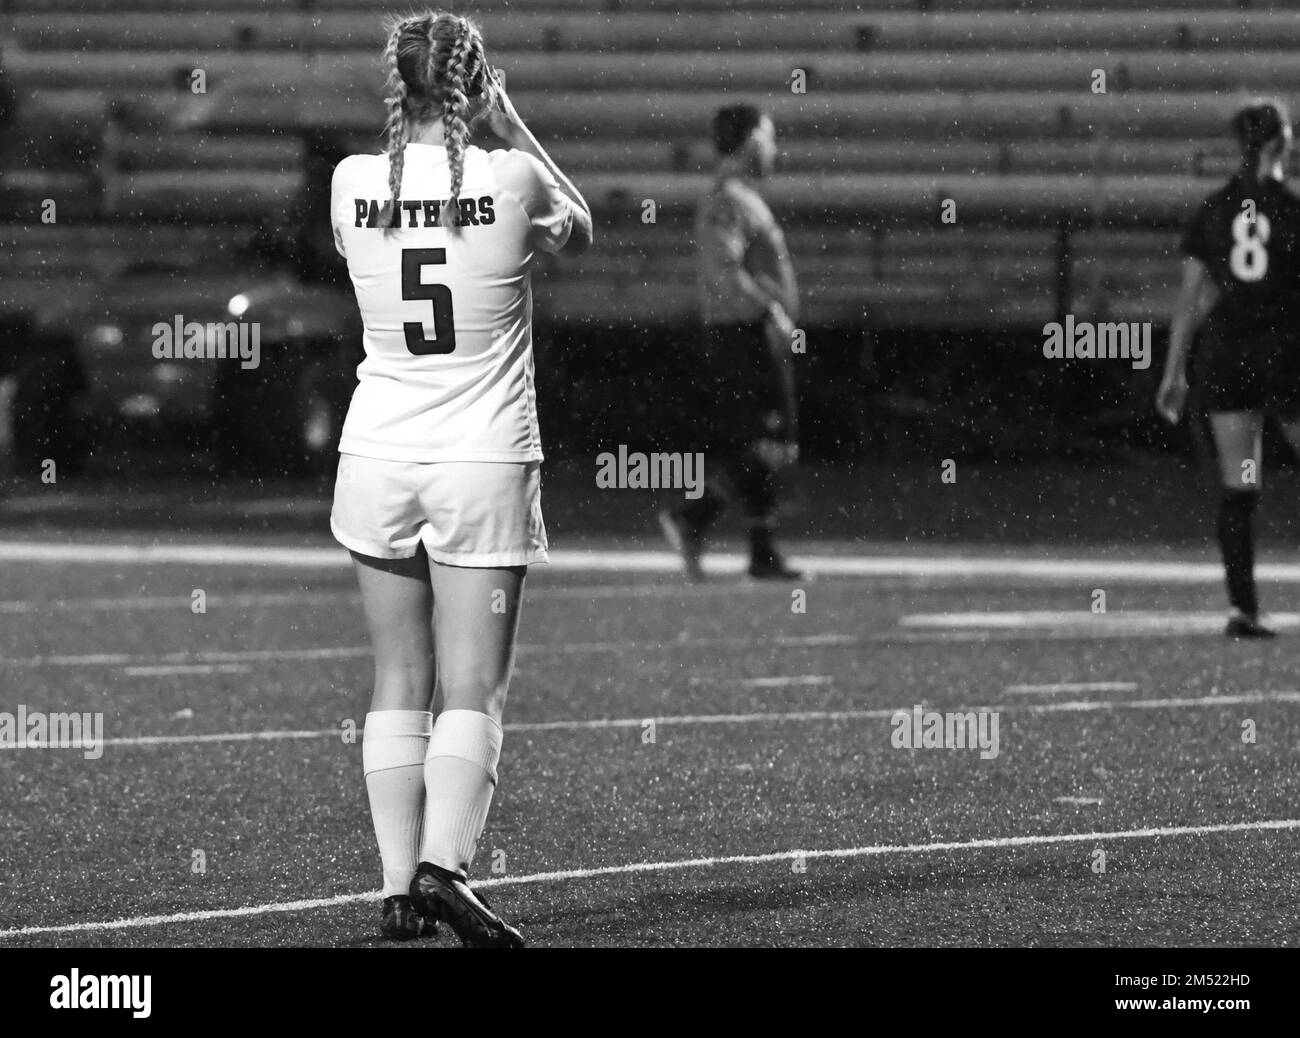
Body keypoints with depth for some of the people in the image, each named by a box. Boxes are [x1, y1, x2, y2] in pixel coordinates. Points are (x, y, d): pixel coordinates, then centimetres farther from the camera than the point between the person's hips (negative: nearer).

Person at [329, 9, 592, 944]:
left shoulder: (353, 185, -4)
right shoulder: (509, 181, -10)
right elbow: (580, 230, 12)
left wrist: (425, 130, 18)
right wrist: (512, 126, 16)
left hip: (378, 455, 3)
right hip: (484, 458, -3)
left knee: (400, 684, 10)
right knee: (474, 691, -2)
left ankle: (399, 885, 7)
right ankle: (444, 865, -20)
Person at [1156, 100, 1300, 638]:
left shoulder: (1212, 211, 3)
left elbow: (1190, 297, 4)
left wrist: (1174, 372, 8)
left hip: (1227, 354, 3)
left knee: (1237, 487, 2)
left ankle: (1243, 606, -7)